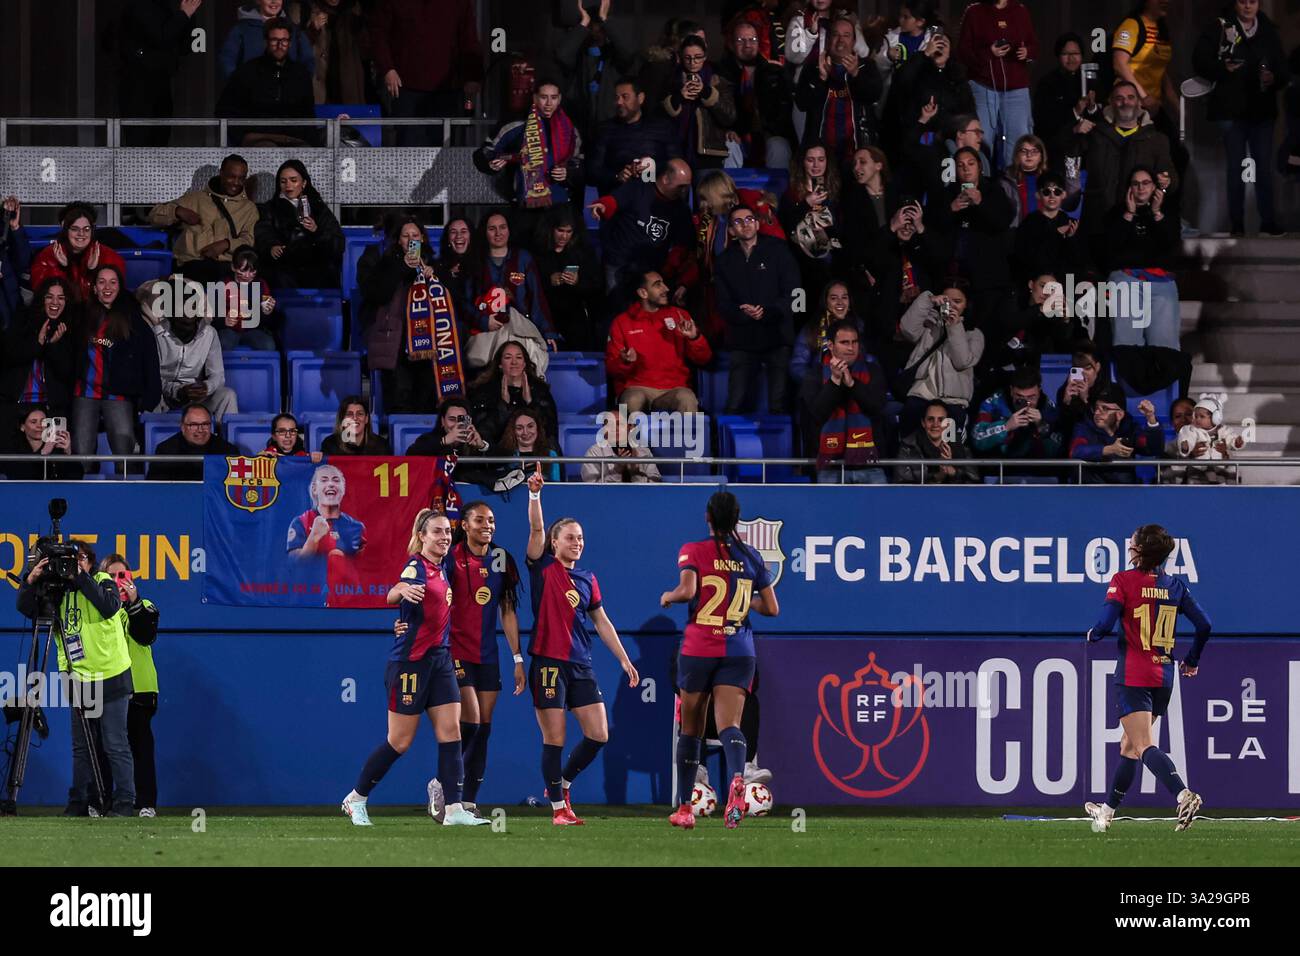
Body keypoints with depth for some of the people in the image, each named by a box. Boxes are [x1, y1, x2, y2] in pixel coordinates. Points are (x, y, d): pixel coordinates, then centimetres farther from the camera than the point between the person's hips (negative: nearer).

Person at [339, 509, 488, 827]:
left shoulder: (442, 568, 9)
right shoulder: (417, 567, -15)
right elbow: (392, 595, -36)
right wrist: (403, 590, -58)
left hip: (440, 658, 7)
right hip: (411, 661, -7)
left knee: (451, 730, -5)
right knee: (400, 741, -1)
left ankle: (454, 809, -8)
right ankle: (356, 799, 16)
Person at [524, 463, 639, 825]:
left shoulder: (587, 579, 14)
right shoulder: (543, 567, 1)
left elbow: (602, 622, 17)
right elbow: (536, 529, -13)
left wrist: (624, 659, 14)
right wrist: (535, 493, -26)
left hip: (581, 665, 5)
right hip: (548, 664, -5)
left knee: (598, 735, 1)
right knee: (554, 739, -4)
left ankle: (562, 783, 23)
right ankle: (559, 807, 5)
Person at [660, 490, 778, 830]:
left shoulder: (693, 551, -3)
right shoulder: (751, 557, 7)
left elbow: (687, 591, -19)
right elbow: (772, 608, 9)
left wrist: (668, 597, 2)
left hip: (698, 649, -2)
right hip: (739, 651, 2)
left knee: (690, 729, 12)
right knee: (729, 723, -10)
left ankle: (685, 808, 19)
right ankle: (737, 779, -41)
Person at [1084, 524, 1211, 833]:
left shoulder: (1124, 580, -8)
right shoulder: (1175, 585, 6)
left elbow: (1105, 624, -15)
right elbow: (1204, 625, 5)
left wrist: (1091, 634, 8)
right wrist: (1192, 661, 20)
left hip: (1134, 677, -6)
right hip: (1164, 676, 6)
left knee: (1144, 746, -13)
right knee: (1129, 745, 19)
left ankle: (1183, 795, -35)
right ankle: (1107, 810, 31)